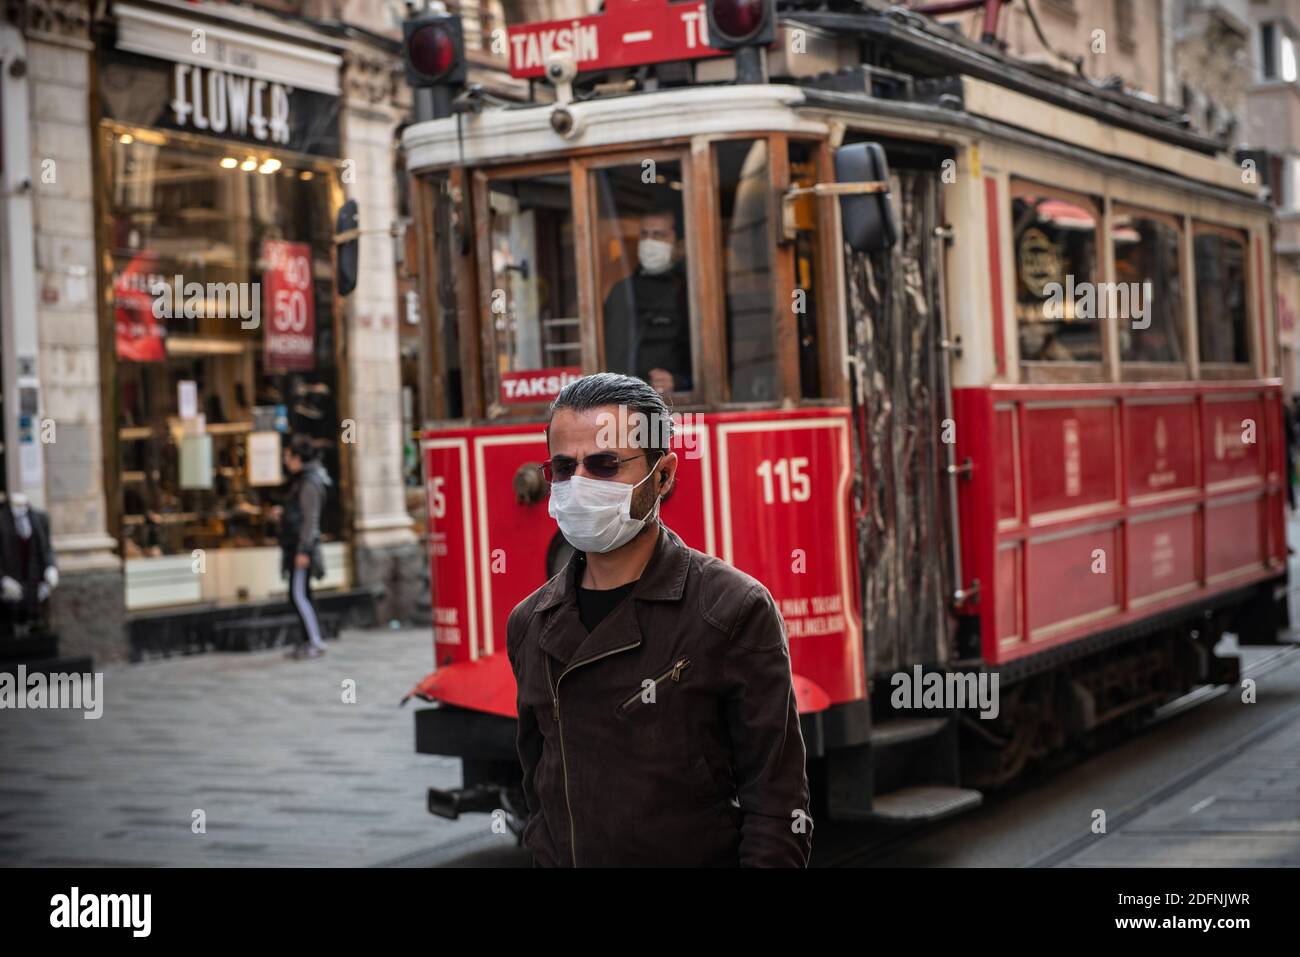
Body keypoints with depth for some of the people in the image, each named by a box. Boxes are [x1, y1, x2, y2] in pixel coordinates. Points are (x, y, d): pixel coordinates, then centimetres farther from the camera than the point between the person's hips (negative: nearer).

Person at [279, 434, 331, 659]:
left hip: (302, 546, -10)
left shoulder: (310, 483, -14)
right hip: (296, 546, 10)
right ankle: (308, 641, 14)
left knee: (298, 595, -12)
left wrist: (304, 550, -22)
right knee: (299, 596, 11)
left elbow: (311, 518, -20)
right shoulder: (300, 480, 17)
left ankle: (315, 642, -11)